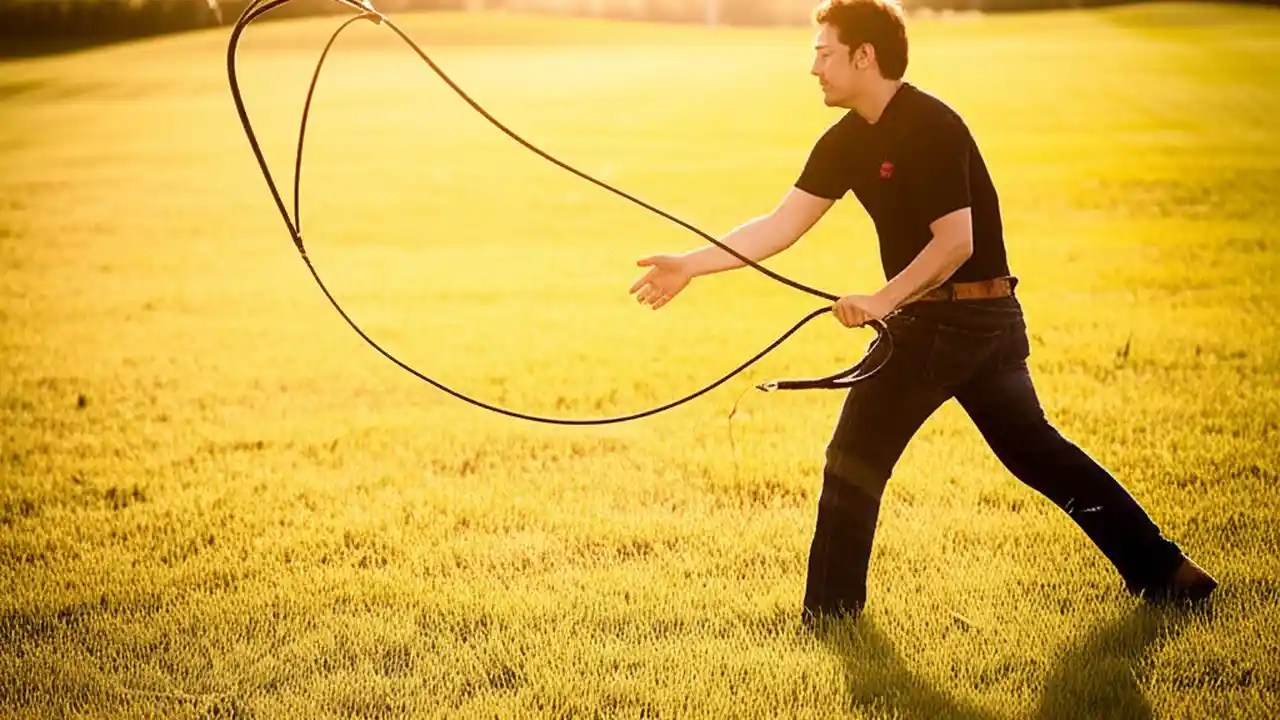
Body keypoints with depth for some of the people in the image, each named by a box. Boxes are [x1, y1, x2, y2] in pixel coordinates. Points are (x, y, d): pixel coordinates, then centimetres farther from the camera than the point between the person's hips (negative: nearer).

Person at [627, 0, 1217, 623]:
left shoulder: (929, 127, -18)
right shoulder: (848, 141, 8)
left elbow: (955, 242, -21)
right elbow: (782, 225, 5)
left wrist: (885, 299, -23)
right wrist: (690, 266, -2)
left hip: (944, 318, -10)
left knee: (855, 458, -2)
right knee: (1032, 447, 15)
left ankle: (830, 611, 8)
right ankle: (1164, 571, 21)